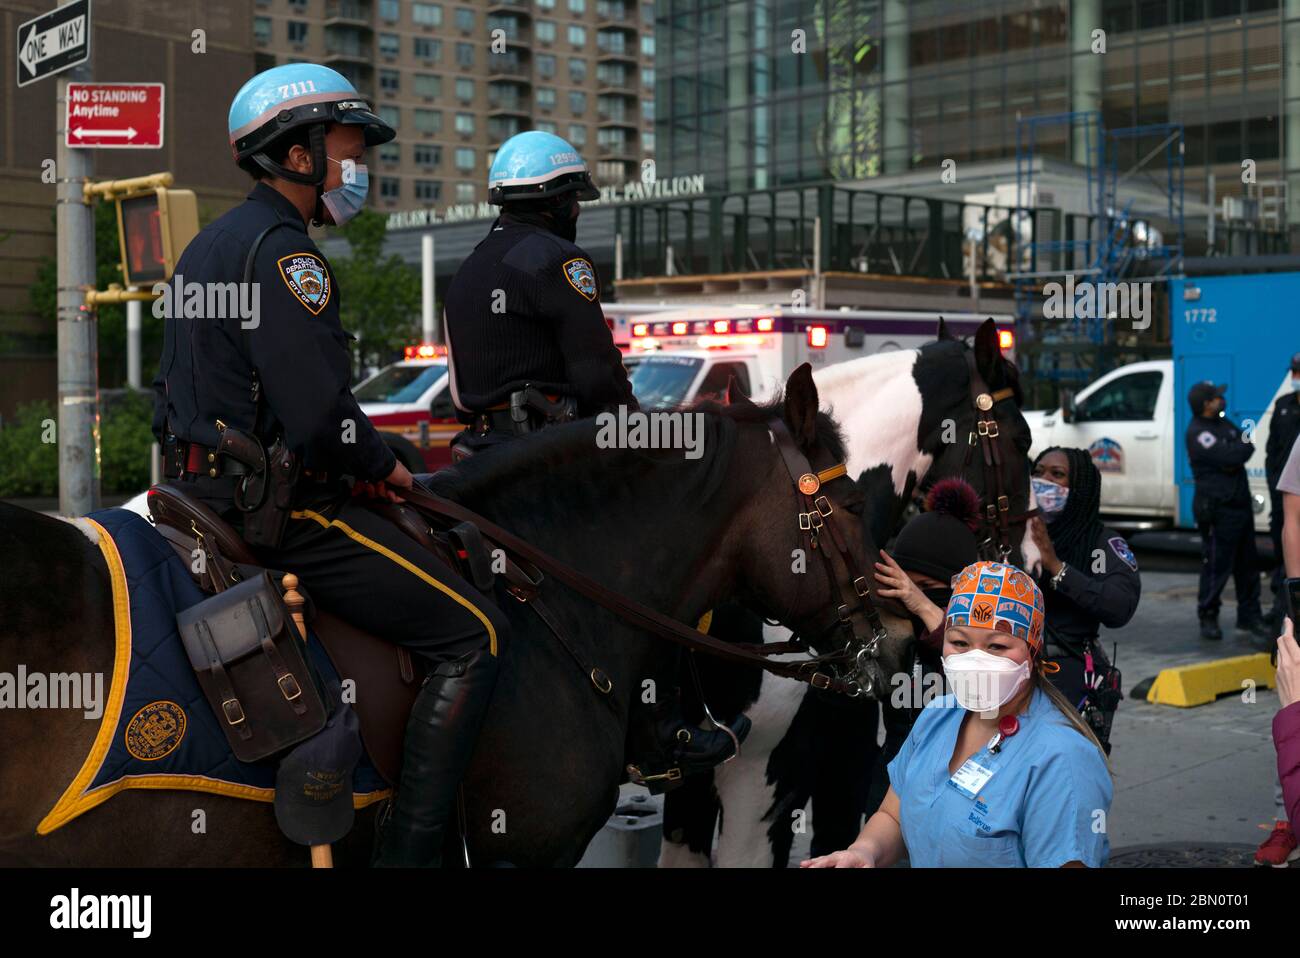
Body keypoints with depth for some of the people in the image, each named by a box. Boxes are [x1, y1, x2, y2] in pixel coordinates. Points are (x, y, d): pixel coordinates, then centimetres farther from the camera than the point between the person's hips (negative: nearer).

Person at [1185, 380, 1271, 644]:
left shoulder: (1222, 423, 16)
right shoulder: (1198, 433, -15)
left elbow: (1245, 448, 10)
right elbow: (1230, 457, -23)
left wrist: (1239, 449, -13)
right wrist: (1244, 446, -3)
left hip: (1240, 504, 9)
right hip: (1217, 510, -9)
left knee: (1247, 564, 13)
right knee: (1216, 565, -3)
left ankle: (1249, 617, 22)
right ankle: (1208, 619, 9)